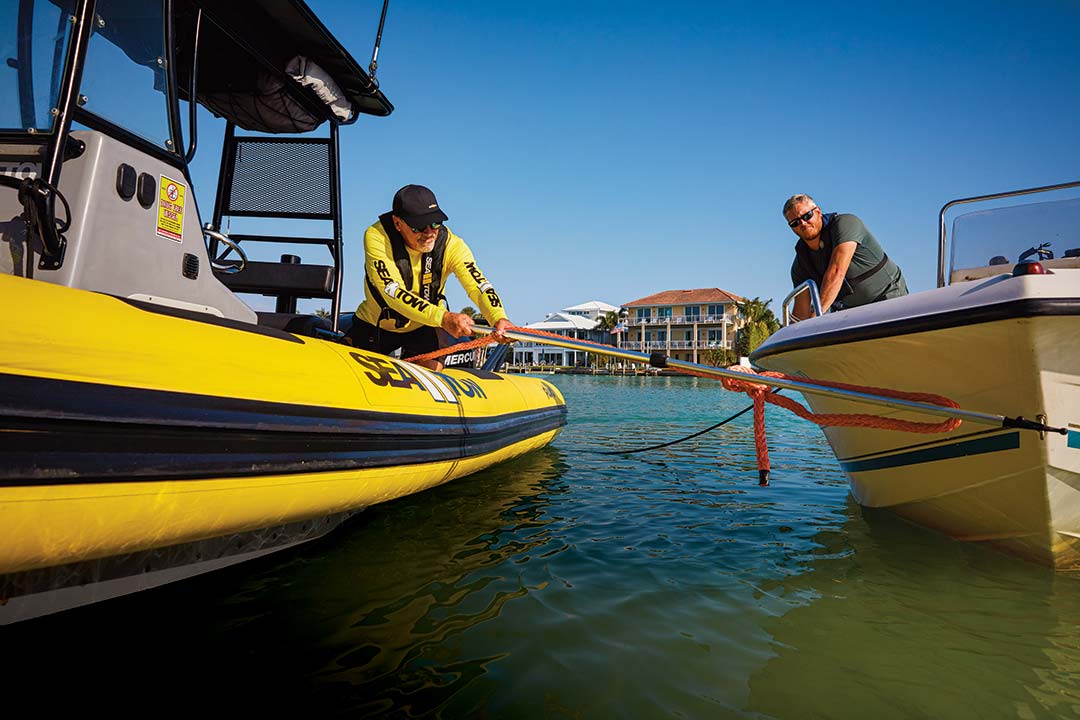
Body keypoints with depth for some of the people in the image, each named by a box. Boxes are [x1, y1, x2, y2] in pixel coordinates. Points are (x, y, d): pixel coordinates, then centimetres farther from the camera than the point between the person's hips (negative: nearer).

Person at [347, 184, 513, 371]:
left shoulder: (451, 245, -21)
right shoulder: (377, 237, -27)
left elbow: (479, 286, -32)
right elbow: (393, 293, -38)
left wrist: (499, 319, -55)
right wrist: (443, 317, -53)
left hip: (424, 327, 1)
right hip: (374, 325, -1)